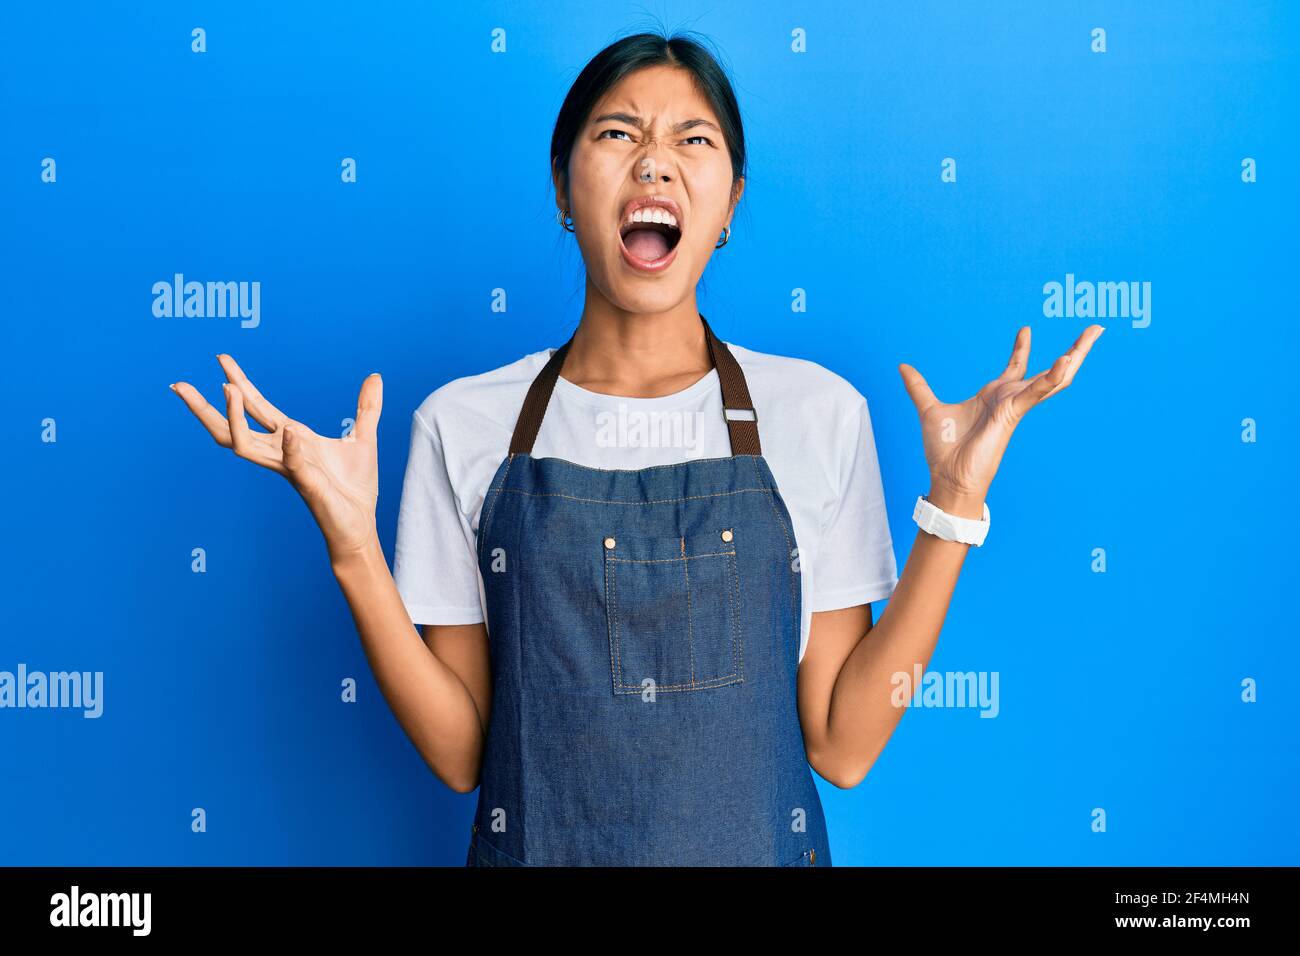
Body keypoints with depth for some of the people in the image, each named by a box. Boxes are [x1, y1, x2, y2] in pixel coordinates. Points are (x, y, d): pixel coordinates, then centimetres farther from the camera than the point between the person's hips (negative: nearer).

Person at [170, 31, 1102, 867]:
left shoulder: (818, 411, -6)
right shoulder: (464, 424, -6)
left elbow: (842, 746, -7)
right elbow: (460, 753, -5)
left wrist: (955, 503, -12)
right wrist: (352, 540, -16)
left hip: (761, 845, 0)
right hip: (537, 844, 0)